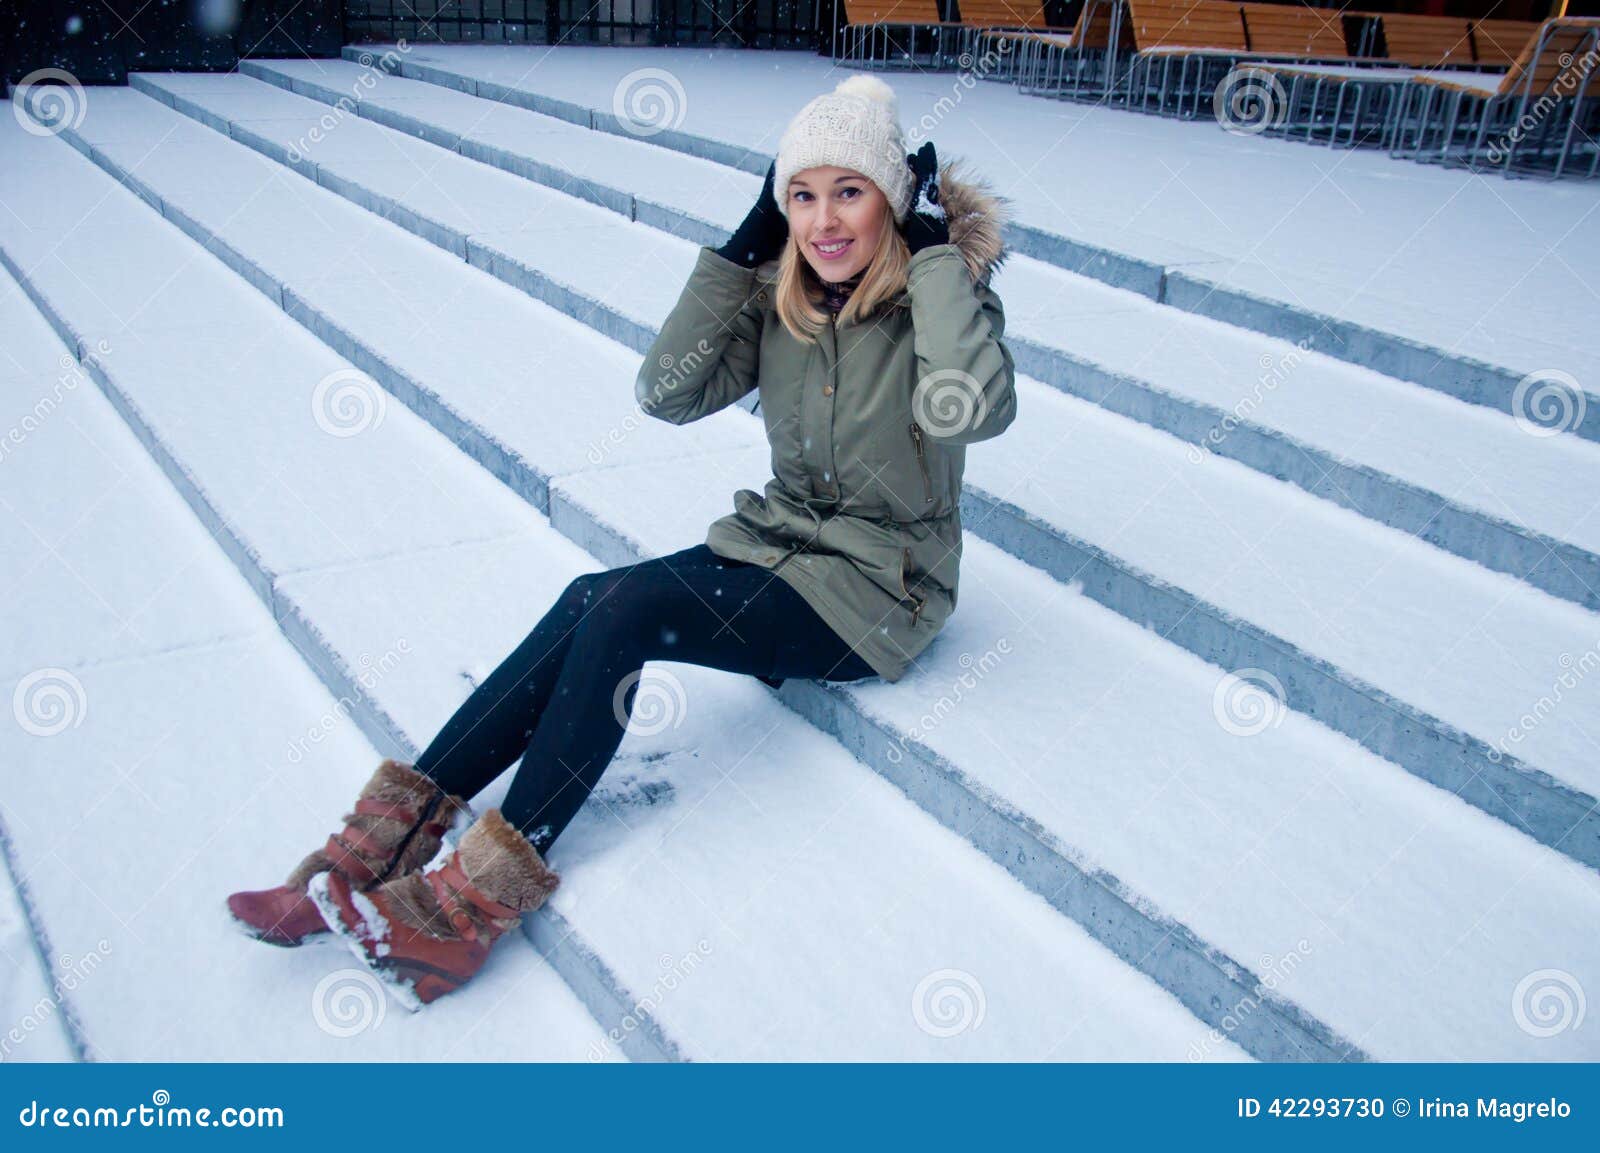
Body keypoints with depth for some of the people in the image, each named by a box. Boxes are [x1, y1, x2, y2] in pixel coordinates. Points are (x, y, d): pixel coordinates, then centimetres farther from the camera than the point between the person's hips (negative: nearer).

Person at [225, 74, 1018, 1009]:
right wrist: (744, 248, -10)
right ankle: (394, 835, -20)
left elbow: (976, 409, -33)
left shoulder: (943, 293, -12)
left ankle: (488, 882, -21)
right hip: (775, 543, 6)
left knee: (618, 610, -26)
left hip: (876, 589, -5)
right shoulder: (779, 295, 3)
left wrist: (935, 252, -25)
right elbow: (669, 392, -7)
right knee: (588, 606, -21)